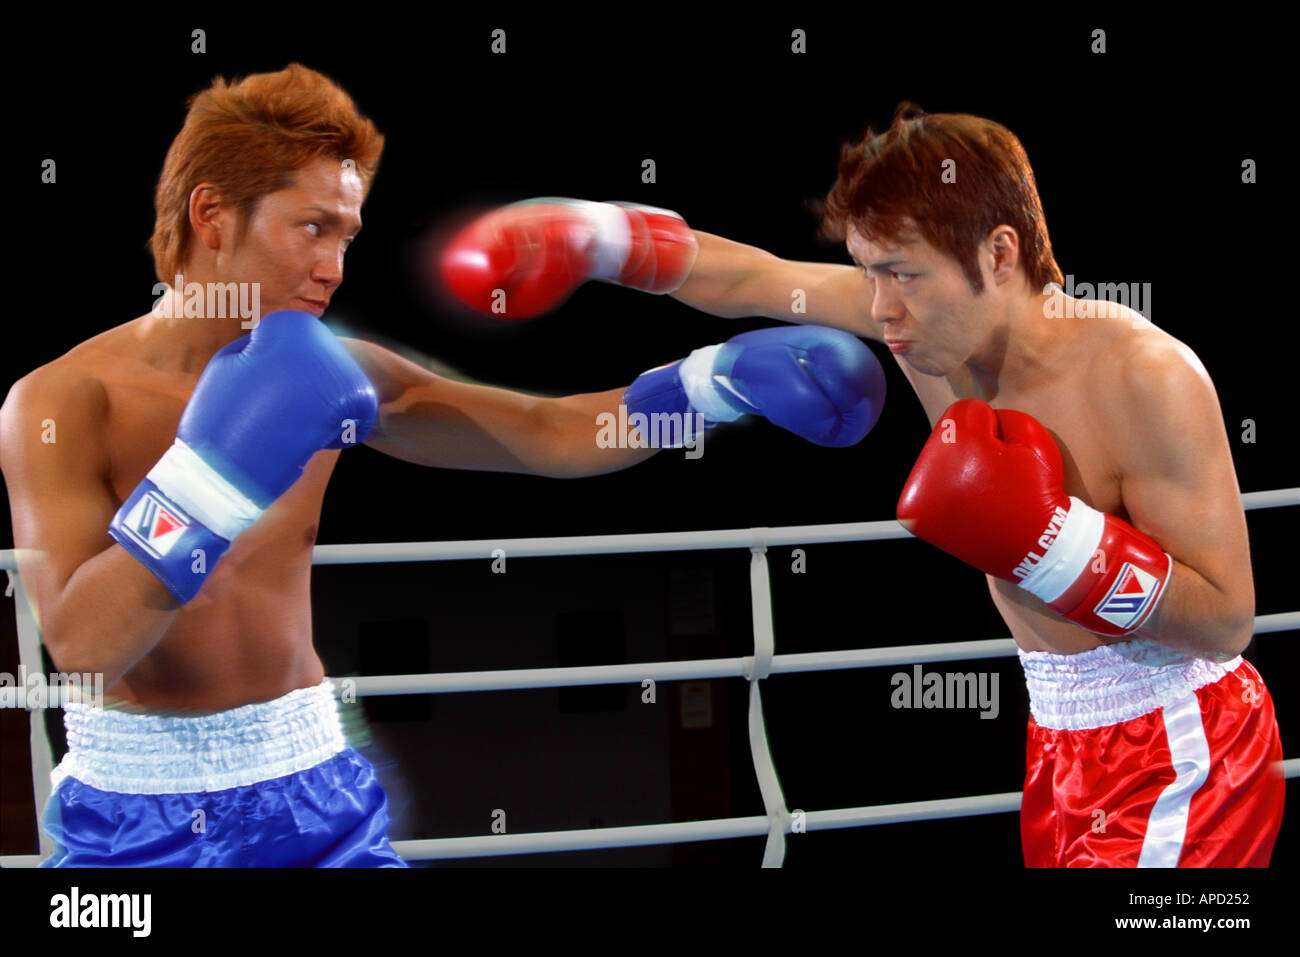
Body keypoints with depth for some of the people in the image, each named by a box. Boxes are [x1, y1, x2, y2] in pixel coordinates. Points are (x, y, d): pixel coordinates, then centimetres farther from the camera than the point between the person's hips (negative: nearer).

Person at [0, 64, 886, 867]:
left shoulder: (330, 377, 1)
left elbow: (547, 434, 1)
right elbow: (79, 642, -25)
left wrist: (723, 380, -12)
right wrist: (212, 472, -31)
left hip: (312, 791, 4)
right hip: (138, 813, -4)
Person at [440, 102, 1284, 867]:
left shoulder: (1143, 378, -25)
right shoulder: (938, 316, -5)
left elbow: (1229, 621, -24)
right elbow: (754, 279, 8)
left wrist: (1047, 538, -33)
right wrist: (583, 244, -1)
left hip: (1174, 753, -7)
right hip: (1062, 737, 7)